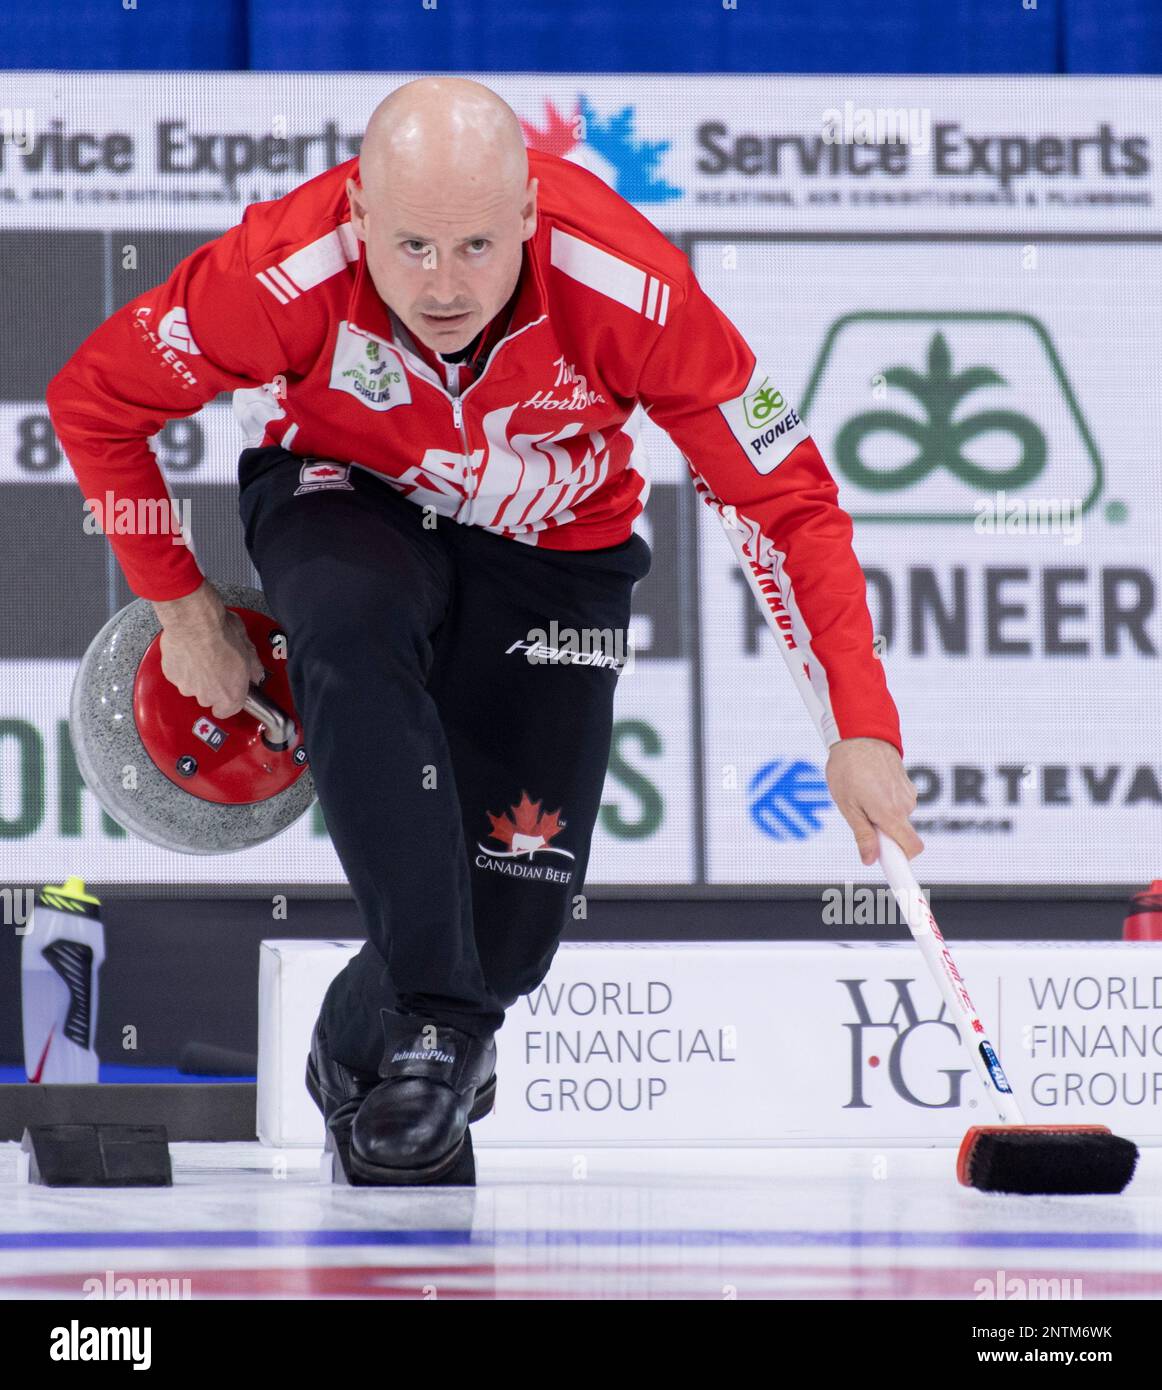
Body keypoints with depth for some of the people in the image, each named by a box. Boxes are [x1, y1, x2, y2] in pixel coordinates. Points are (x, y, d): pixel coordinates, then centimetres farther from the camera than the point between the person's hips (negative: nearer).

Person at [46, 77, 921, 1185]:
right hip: (345, 500, -1)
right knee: (355, 628, -38)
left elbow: (787, 499, -24)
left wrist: (861, 729, -31)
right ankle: (433, 1022, -30)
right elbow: (92, 401, -15)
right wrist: (181, 607, -7)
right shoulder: (288, 272, -33)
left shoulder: (630, 291, -33)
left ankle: (359, 1045, 28)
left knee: (515, 914, -7)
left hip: (552, 547, 1)